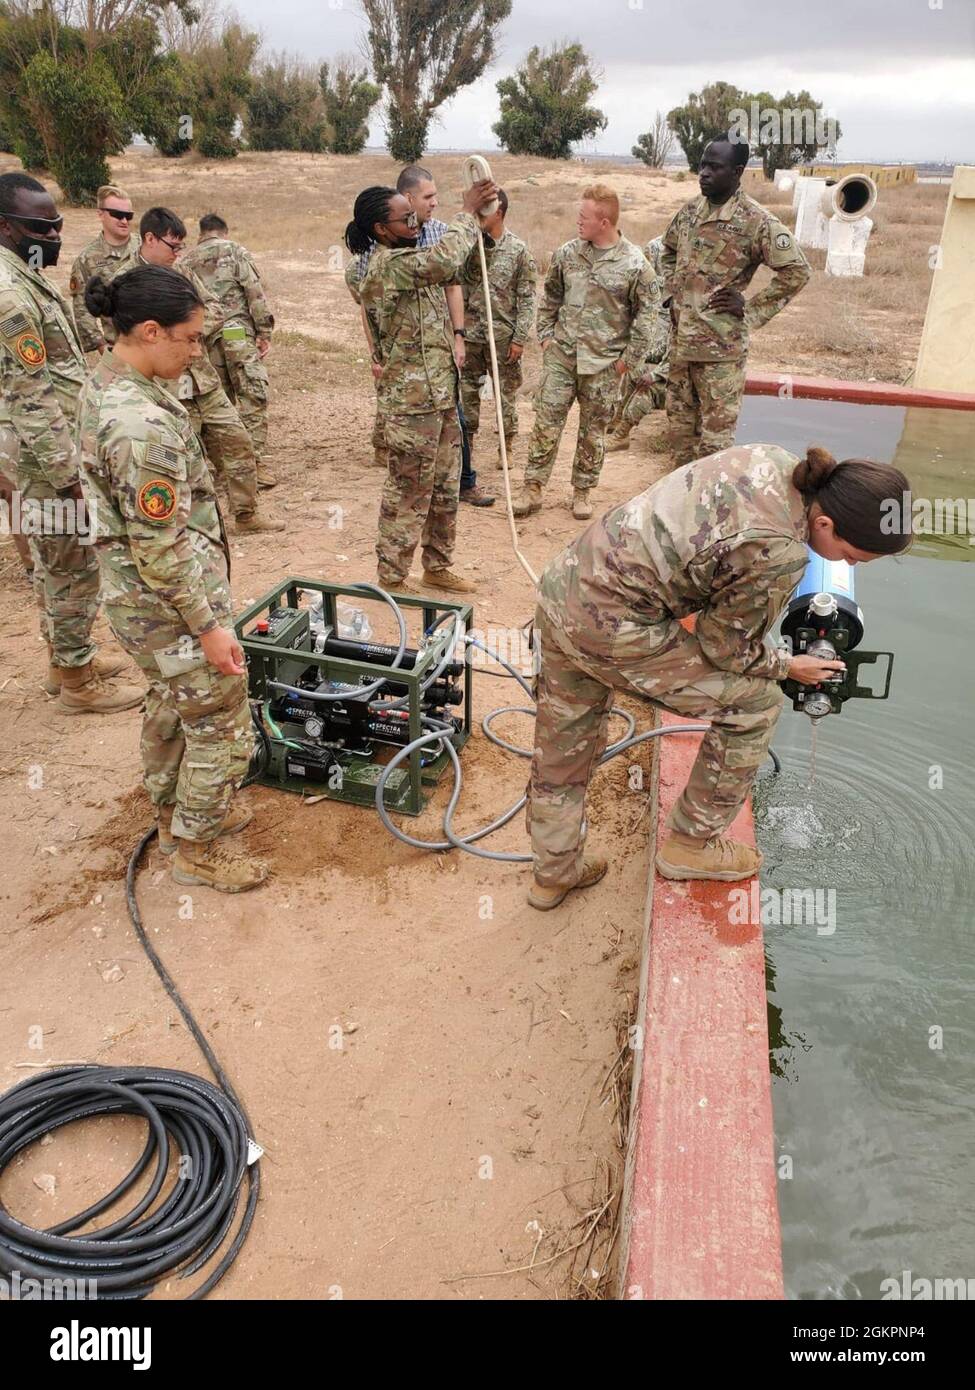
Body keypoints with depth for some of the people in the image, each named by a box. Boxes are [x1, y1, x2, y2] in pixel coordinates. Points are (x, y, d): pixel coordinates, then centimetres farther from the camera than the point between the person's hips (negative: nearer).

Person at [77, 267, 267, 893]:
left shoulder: (105, 383, 2)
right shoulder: (142, 425, -30)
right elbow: (162, 548, -27)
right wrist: (209, 625, -19)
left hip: (138, 596, 10)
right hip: (172, 606, -10)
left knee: (171, 706, 26)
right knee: (221, 728, 7)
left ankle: (174, 812, 47)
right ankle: (196, 849, 25)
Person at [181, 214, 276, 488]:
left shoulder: (185, 261, 14)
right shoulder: (235, 251, 2)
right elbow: (256, 293, -6)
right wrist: (265, 332, -4)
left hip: (202, 339, 5)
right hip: (238, 334, -4)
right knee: (253, 397, -5)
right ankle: (256, 462, -13)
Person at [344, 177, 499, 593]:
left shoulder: (410, 260, 14)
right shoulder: (388, 265, -18)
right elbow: (446, 260, -30)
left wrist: (475, 216, 4)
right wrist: (468, 212, -15)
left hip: (440, 395, 10)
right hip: (413, 402, -10)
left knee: (444, 488, 17)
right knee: (408, 493, 0)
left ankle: (437, 566, 30)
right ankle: (391, 579, 13)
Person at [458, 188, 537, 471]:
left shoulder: (518, 250, -5)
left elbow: (527, 298, -5)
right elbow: (456, 285, 4)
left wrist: (520, 338, -9)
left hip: (503, 335, -2)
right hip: (469, 332, 3)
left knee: (506, 392, 7)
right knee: (467, 391, 10)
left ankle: (507, 446, 21)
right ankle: (467, 442, 25)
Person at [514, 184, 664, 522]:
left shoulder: (635, 263, -7)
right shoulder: (567, 254, 4)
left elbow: (647, 313, -3)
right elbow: (550, 297, 17)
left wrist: (630, 358, -5)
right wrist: (546, 335, 9)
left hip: (604, 363, -2)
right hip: (561, 354, 3)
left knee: (593, 431, 7)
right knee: (546, 422, 0)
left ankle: (582, 491, 21)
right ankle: (532, 488, 7)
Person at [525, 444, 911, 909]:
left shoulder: (776, 459, 0)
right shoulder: (778, 556, -24)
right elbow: (725, 647, -8)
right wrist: (789, 666, 10)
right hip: (610, 631, -9)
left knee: (562, 753, 22)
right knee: (755, 701, 5)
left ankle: (553, 874, 43)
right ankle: (690, 844, 20)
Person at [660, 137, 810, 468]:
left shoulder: (756, 221, -12)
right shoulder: (690, 211, 7)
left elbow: (796, 271, -11)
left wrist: (751, 309, -12)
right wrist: (672, 294, 14)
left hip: (722, 347, -7)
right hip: (681, 341, 7)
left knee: (715, 436, -1)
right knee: (680, 428, 16)